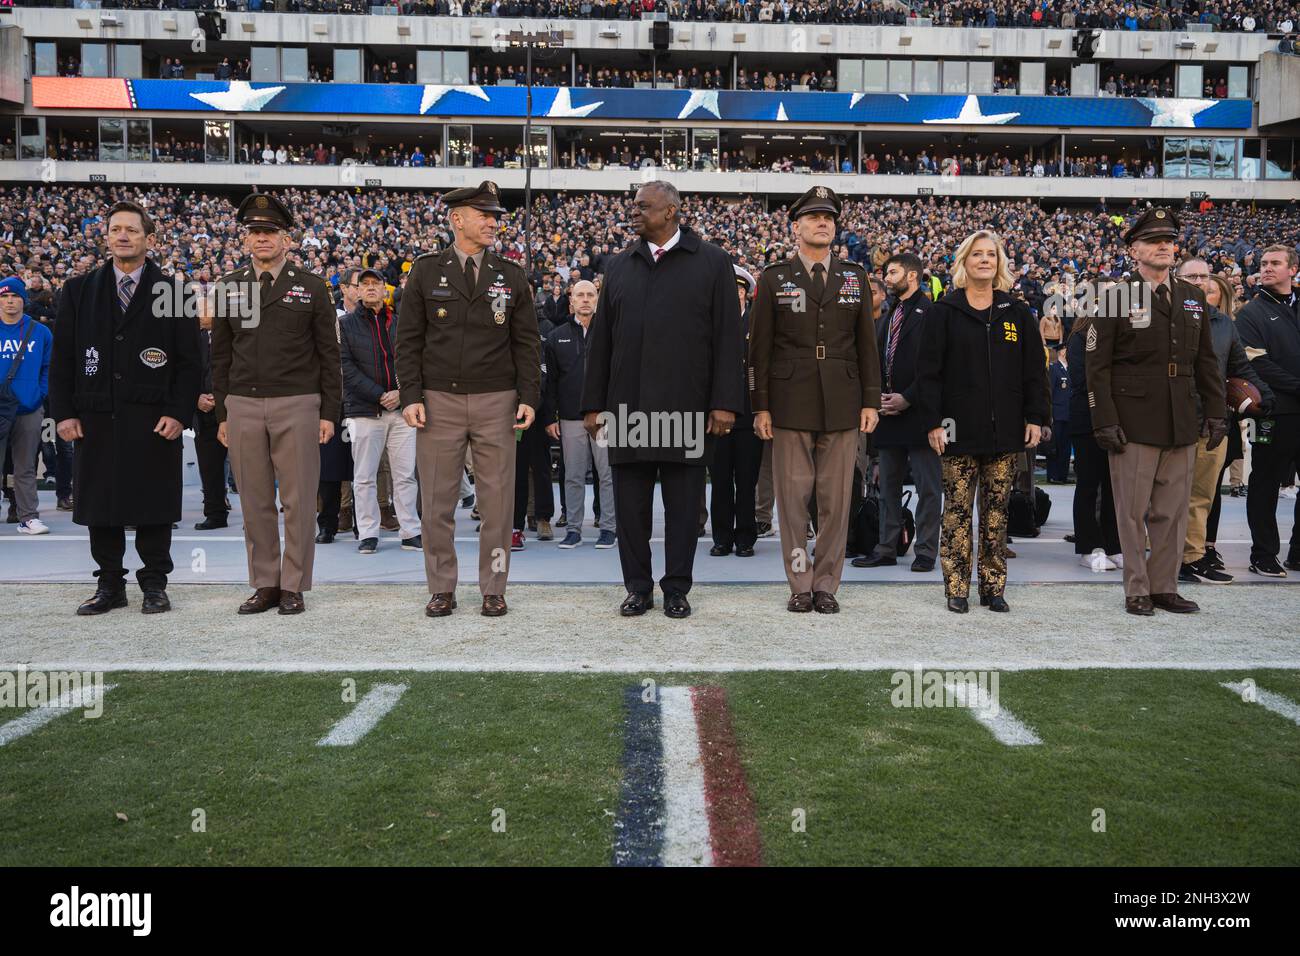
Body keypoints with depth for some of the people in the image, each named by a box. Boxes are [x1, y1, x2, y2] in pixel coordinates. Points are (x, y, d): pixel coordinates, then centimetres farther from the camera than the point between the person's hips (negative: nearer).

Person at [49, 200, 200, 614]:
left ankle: (154, 584, 14)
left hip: (154, 420, -2)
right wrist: (64, 411, 0)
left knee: (154, 505, 3)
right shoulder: (79, 290, 10)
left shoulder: (172, 292, 3)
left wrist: (178, 412, -9)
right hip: (95, 418, 3)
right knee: (100, 505, 7)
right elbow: (63, 356, 9)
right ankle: (110, 585, 18)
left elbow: (188, 359, 0)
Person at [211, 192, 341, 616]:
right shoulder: (229, 287, 11)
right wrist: (221, 413, 8)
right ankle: (264, 584, 17)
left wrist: (329, 413, -3)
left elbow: (329, 355, 3)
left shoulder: (312, 288, 3)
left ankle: (294, 585, 9)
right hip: (243, 406, 3)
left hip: (297, 405, -2)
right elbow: (221, 355, 13)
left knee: (298, 500, 0)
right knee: (255, 501, 7)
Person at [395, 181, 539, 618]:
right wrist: (410, 396, -6)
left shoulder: (511, 275, 8)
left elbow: (526, 342, 7)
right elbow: (408, 340, 3)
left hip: (496, 402, 1)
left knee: (497, 500, 3)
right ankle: (442, 590, 16)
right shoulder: (426, 271, 4)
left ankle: (493, 590, 14)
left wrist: (529, 397, -2)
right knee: (436, 501, 4)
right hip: (439, 401, -1)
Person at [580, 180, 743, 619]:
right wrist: (593, 403, 7)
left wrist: (725, 402, -9)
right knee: (630, 504, 7)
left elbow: (727, 337, -2)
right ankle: (638, 587, 19)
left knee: (684, 504, 4)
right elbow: (600, 339, 13)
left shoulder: (712, 262, 2)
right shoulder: (619, 266, 13)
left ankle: (677, 589, 16)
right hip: (627, 408, 3)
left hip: (686, 407, -3)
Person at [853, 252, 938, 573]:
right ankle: (887, 549, 17)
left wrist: (907, 398, -15)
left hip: (918, 411, -8)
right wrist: (878, 396, 2)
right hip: (888, 412, 8)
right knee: (888, 486, 11)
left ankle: (925, 551, 5)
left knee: (928, 486, 0)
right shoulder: (884, 318, 18)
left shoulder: (931, 313, -7)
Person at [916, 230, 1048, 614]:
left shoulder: (1017, 312, 10)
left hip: (1005, 431, 2)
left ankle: (994, 587, 14)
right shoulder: (944, 311, 2)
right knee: (957, 510, 0)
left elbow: (1034, 369, 10)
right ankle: (956, 589, 7)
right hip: (961, 430, -2)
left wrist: (1035, 417, 2)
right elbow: (929, 370, -1)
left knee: (996, 511, 6)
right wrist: (933, 421, -8)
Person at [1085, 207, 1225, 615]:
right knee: (1133, 511, 2)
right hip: (1134, 424, -5)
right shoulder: (1116, 298, -3)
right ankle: (1137, 590, 12)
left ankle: (1164, 586, 20)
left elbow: (1206, 362, 15)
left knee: (1172, 511, 9)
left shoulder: (1193, 297, 12)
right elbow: (1097, 366, -6)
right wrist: (1105, 422, -12)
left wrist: (1216, 412, 8)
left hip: (1181, 425, 5)